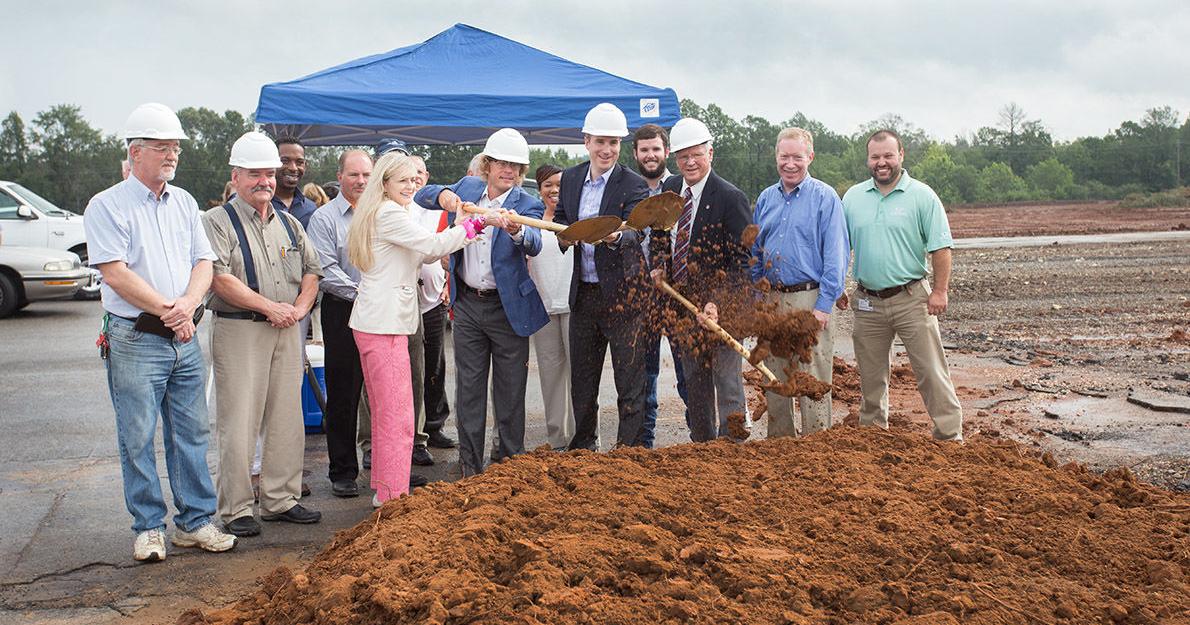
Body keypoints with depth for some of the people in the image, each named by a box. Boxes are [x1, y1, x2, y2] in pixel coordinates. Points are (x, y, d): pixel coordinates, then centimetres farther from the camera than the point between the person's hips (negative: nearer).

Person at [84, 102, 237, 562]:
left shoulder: (184, 203, 13)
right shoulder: (107, 206, -5)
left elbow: (203, 262, 9)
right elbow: (115, 272, -13)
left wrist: (187, 305, -10)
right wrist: (167, 311, -12)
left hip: (184, 339, 5)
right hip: (135, 339, -5)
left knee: (192, 434, 9)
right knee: (138, 438, 2)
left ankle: (195, 522, 18)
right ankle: (148, 528, 14)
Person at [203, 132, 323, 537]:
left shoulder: (289, 224, 17)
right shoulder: (218, 222, -3)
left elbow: (311, 270, 19)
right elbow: (220, 278, -14)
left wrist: (300, 307, 0)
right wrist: (271, 307, -13)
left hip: (286, 332, 6)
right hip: (239, 331, -6)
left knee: (286, 420, 9)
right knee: (239, 424, -4)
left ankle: (281, 500, 19)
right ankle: (236, 509, 5)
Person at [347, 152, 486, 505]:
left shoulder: (382, 214, 21)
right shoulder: (389, 214, -11)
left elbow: (422, 254, 20)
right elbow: (434, 244, -18)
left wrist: (461, 232, 9)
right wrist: (475, 224, -11)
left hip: (374, 321, 11)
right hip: (383, 324, -11)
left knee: (384, 413, 16)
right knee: (397, 416, -7)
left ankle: (383, 491, 24)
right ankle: (393, 498, -2)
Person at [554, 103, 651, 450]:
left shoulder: (634, 185, -10)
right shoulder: (571, 178, 7)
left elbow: (635, 233, -23)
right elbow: (560, 220, 18)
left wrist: (617, 237, -45)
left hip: (622, 292, -5)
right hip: (583, 292, 6)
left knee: (629, 379, 0)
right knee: (581, 379, 16)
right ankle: (582, 448, 31)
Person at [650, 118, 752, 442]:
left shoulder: (730, 197, -14)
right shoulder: (670, 188, 6)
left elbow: (743, 260, -17)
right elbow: (660, 237, 22)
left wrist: (717, 301, -26)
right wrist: (660, 266, 2)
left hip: (721, 308, -7)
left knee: (727, 382, -2)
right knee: (694, 381, 16)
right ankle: (701, 444, 29)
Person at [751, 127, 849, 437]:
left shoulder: (825, 197, -4)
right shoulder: (766, 198, 13)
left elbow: (836, 255, -9)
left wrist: (824, 305, -15)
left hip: (810, 299, -5)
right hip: (773, 300, 6)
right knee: (775, 380, 11)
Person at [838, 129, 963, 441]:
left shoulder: (922, 196, -4)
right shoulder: (853, 197, 7)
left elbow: (940, 247, -5)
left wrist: (940, 290, -10)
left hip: (911, 298, -3)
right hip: (867, 301, 4)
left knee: (931, 371, -3)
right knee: (870, 374, 13)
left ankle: (950, 436, 4)